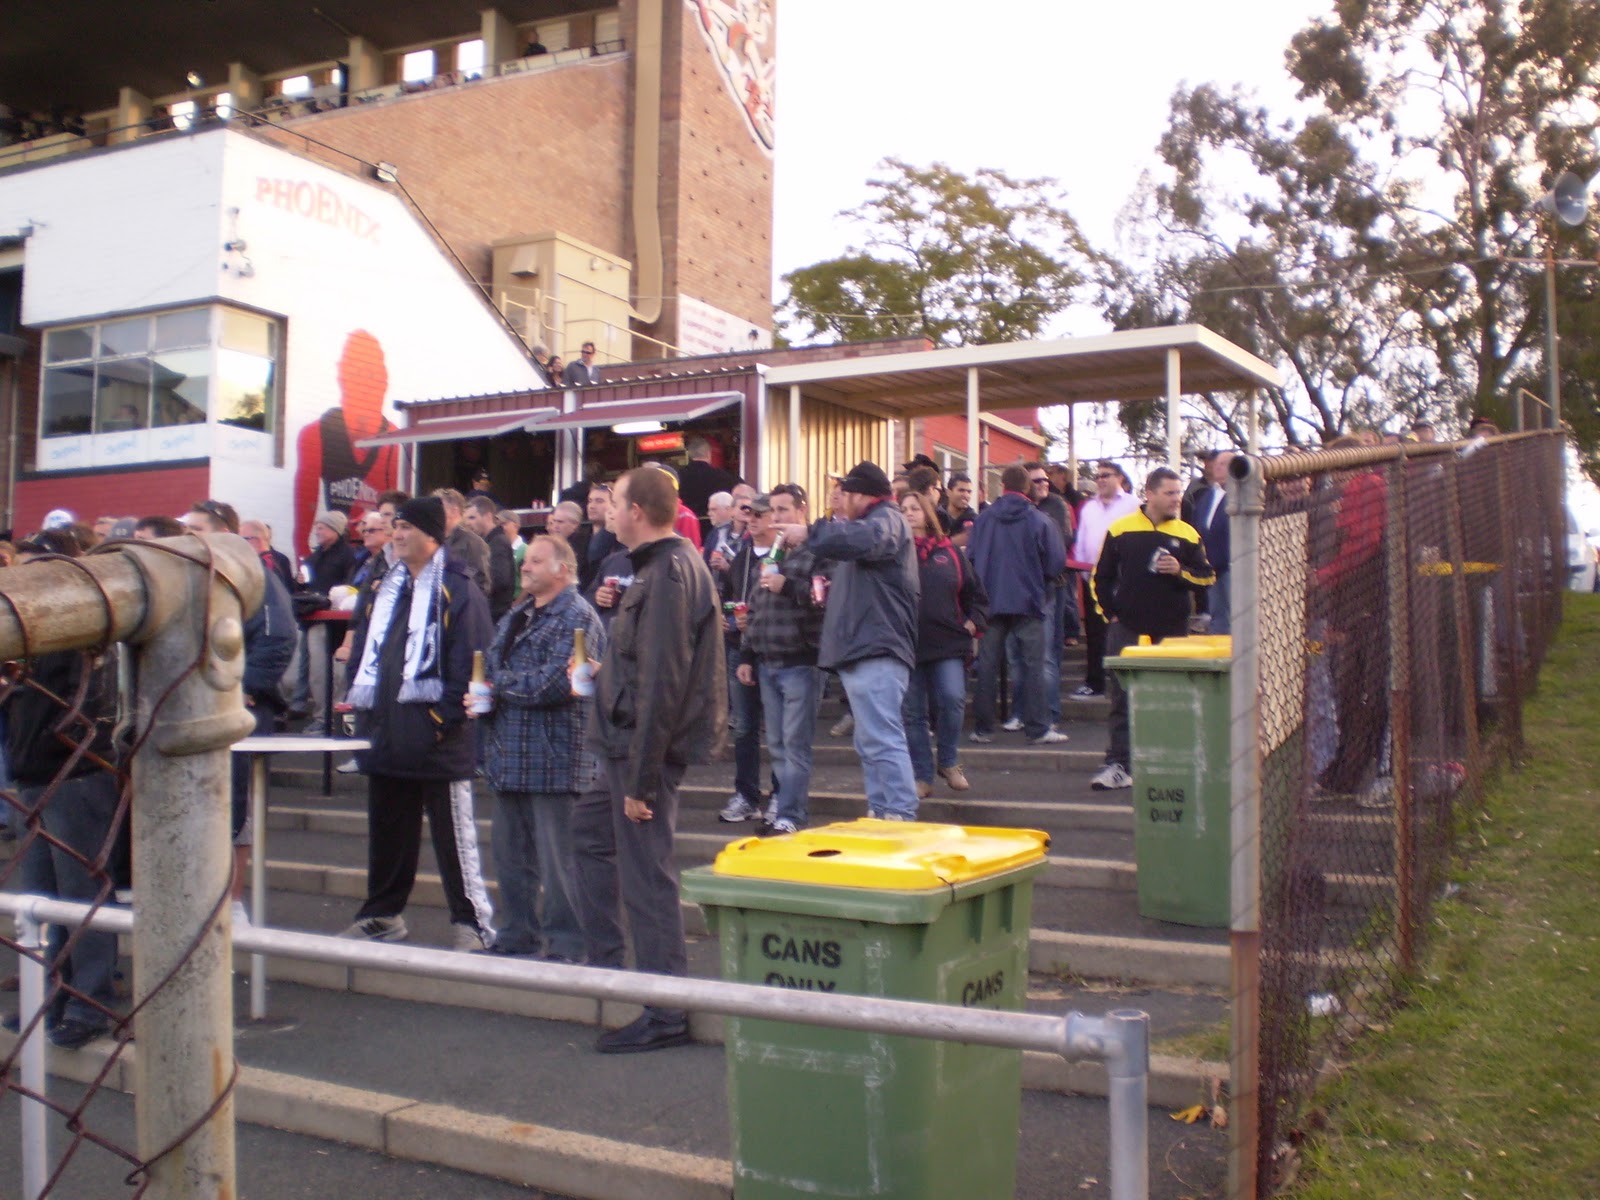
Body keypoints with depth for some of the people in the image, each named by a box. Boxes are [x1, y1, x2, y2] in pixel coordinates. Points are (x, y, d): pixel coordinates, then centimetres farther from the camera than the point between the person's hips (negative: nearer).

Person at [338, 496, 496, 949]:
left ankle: (473, 921, 6)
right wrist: (361, 701, 11)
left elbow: (469, 662, -12)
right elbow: (362, 652, 21)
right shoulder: (384, 590, 15)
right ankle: (382, 914, 30)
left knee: (455, 836, -1)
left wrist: (448, 715, -15)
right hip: (386, 736, 8)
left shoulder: (458, 592, -9)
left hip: (437, 740, -8)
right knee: (386, 833, 17)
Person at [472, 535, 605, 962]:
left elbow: (552, 685, -21)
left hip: (553, 761, -9)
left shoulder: (577, 618, -11)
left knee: (557, 859, -2)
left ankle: (564, 946, 8)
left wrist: (497, 683, -8)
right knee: (510, 855, 17)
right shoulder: (517, 615, 17)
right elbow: (489, 665, 17)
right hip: (509, 756, 9)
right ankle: (517, 934, 29)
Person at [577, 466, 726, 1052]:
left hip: (645, 745, -11)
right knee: (590, 832, 24)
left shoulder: (667, 575, -21)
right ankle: (605, 961, 35)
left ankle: (665, 1016, 8)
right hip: (627, 740, 11)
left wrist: (641, 779, -23)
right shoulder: (670, 564, 11)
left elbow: (661, 684, -25)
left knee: (646, 876, -3)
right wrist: (608, 668, 11)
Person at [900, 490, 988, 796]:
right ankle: (922, 775, 14)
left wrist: (974, 623, 2)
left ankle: (949, 763, 11)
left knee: (952, 701, -13)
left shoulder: (950, 551, 10)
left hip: (948, 644, 0)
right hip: (908, 644, 0)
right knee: (913, 713, 3)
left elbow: (975, 593, 14)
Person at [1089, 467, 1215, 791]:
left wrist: (1180, 572, -13)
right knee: (1121, 697, -2)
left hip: (1172, 631, 1)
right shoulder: (1120, 530, 3)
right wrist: (1110, 615, 3)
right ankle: (1118, 765, 2)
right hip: (1127, 629, -1)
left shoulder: (1188, 535, 4)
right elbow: (1101, 577, 10)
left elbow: (1208, 578, 4)